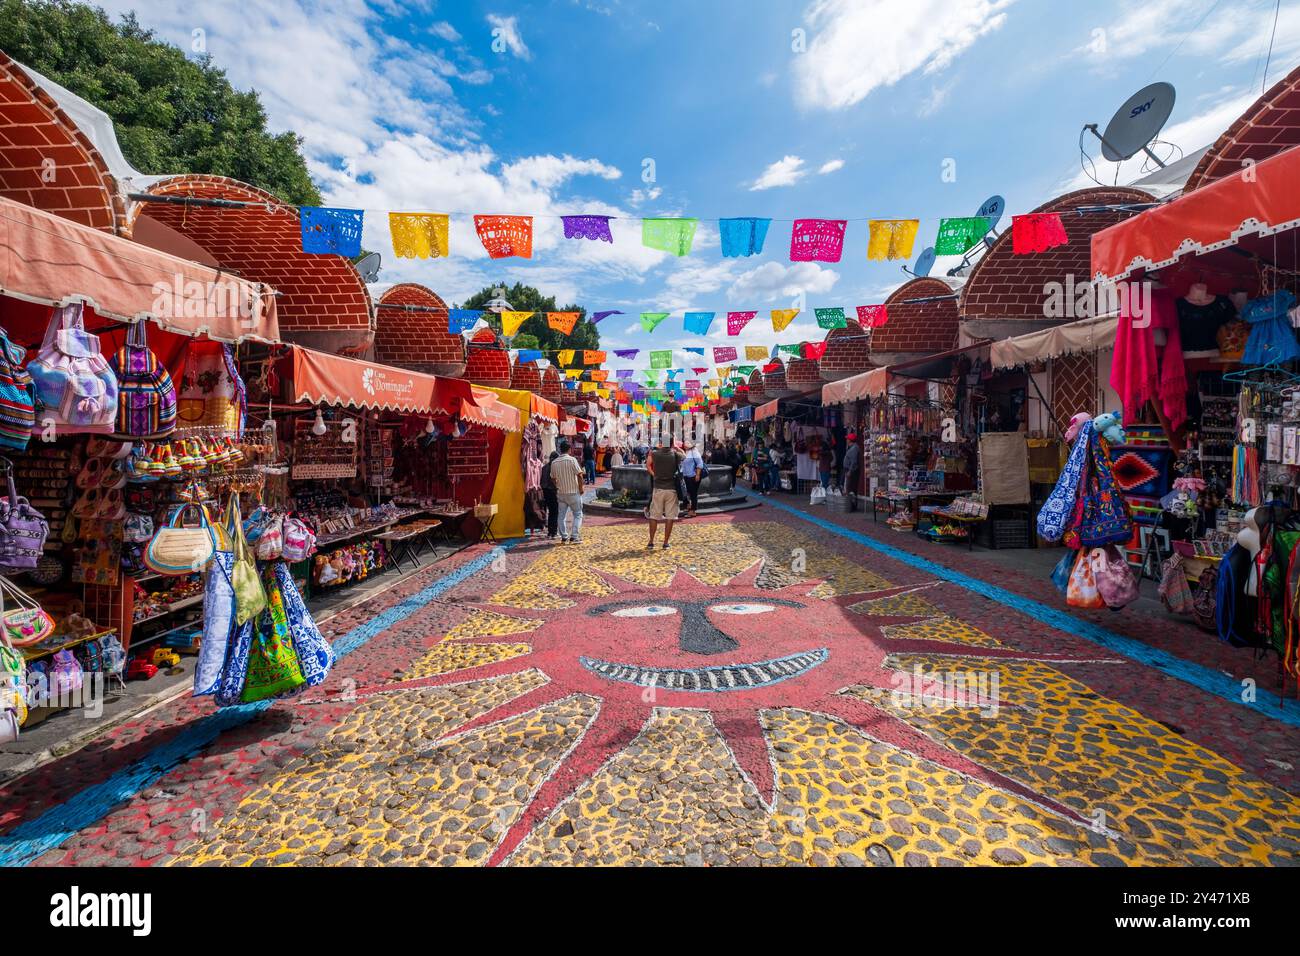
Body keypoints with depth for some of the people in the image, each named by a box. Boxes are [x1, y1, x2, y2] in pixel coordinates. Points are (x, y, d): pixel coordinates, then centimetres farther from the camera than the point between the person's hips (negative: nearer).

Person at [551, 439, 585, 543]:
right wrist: (581, 488, -3)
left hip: (561, 493, 4)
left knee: (561, 515, 12)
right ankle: (574, 536, 0)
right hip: (573, 492, -4)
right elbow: (579, 475, -15)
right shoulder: (572, 460, -13)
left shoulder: (554, 462, 1)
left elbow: (553, 478, 9)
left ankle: (564, 537, 13)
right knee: (577, 514, 7)